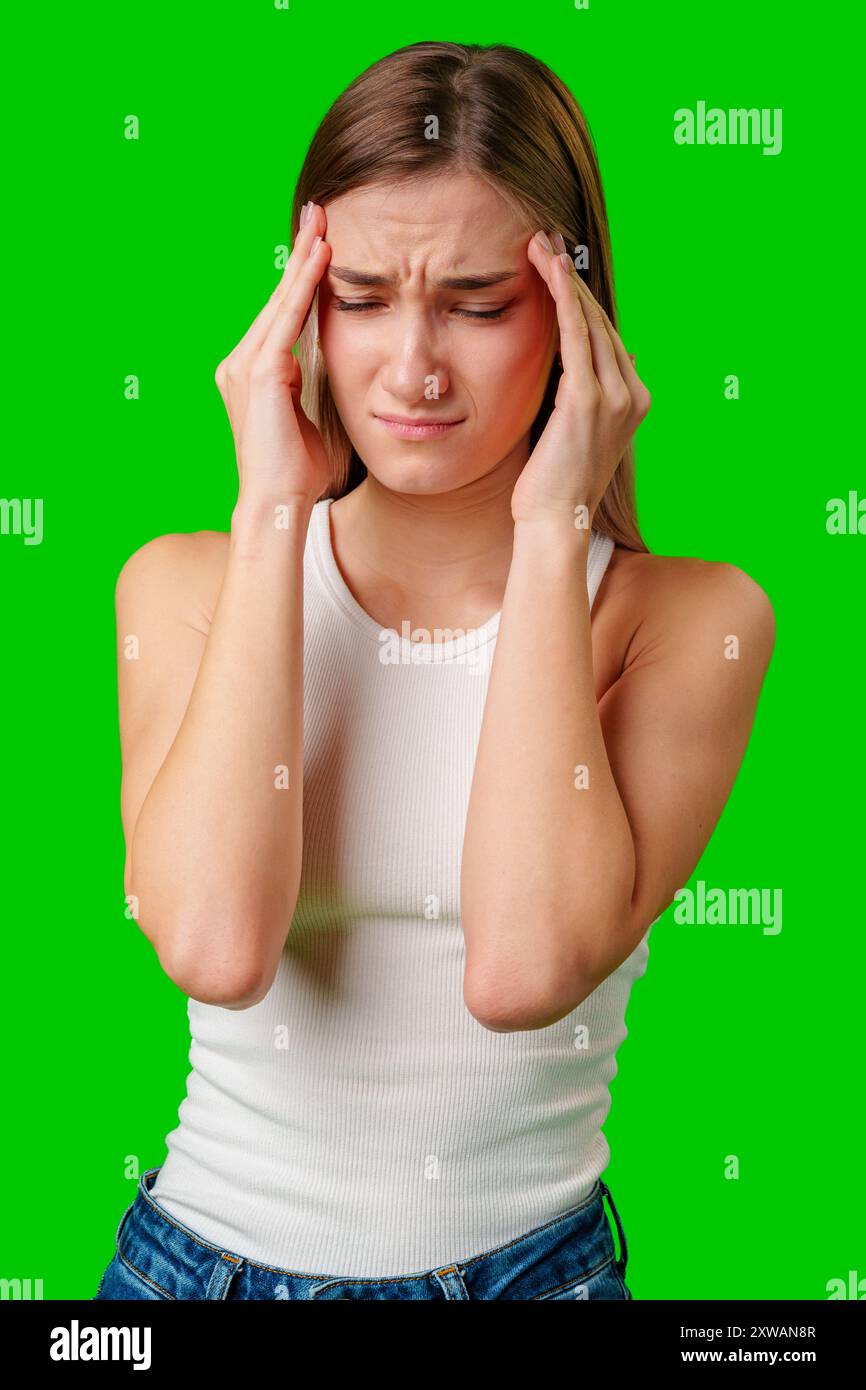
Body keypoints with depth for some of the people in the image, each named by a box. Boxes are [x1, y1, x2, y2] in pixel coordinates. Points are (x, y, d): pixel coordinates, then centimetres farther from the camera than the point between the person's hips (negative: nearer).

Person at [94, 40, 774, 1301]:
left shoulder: (693, 620, -7)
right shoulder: (184, 587, -3)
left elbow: (524, 968, -22)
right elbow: (216, 944, -19)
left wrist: (552, 531, -16)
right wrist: (271, 513, -14)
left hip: (529, 1259, 0)